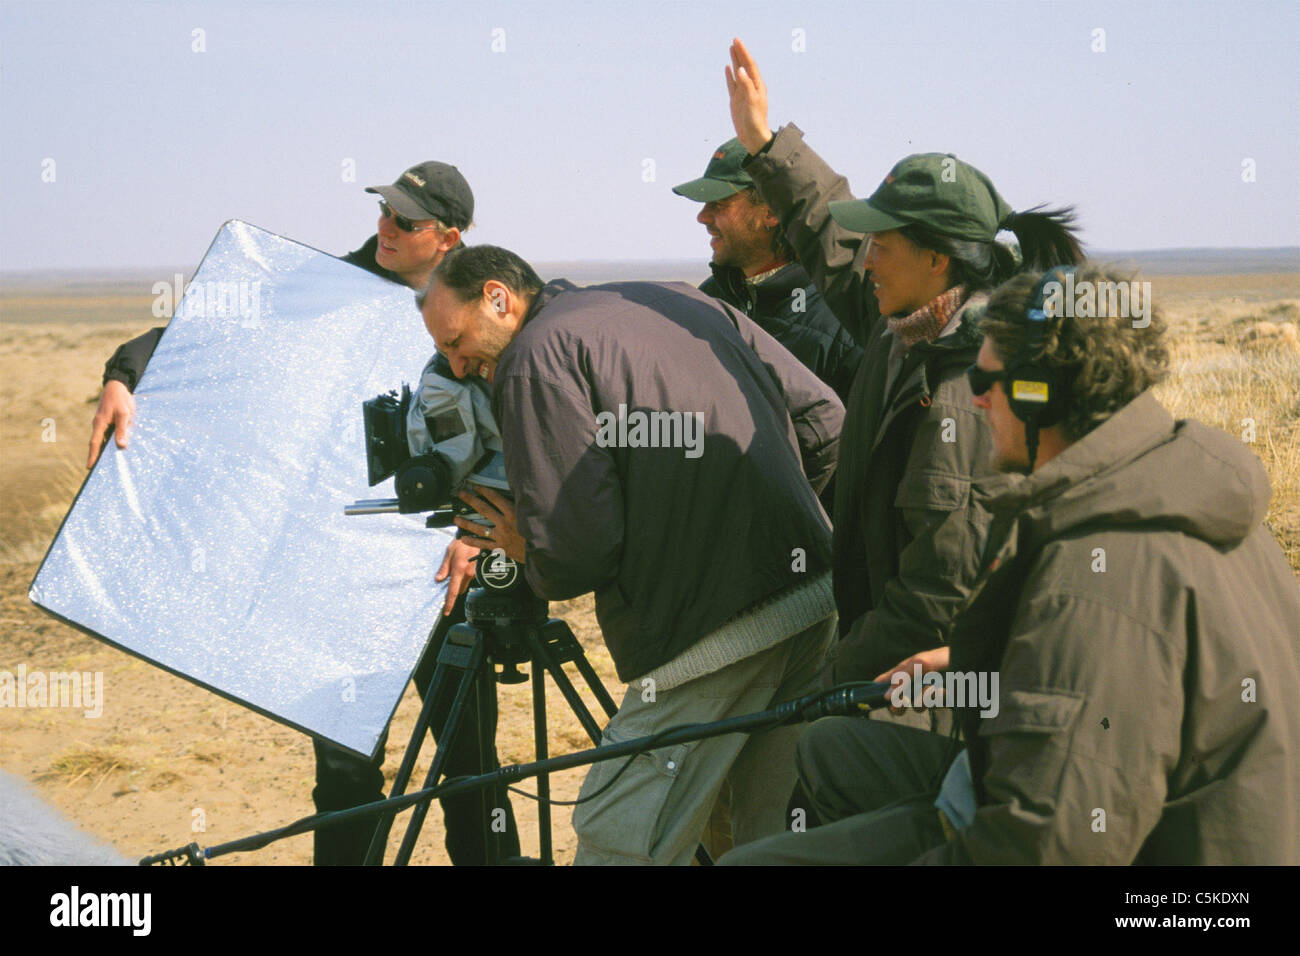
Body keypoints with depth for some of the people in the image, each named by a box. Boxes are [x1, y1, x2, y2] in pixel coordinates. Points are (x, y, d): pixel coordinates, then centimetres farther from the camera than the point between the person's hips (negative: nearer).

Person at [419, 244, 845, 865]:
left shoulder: (537, 357, -4)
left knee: (617, 846, -3)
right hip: (817, 599, 8)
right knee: (773, 838, 17)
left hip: (715, 637, -8)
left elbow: (577, 546, -12)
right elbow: (822, 417, 18)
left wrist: (528, 555, 9)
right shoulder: (683, 302, 19)